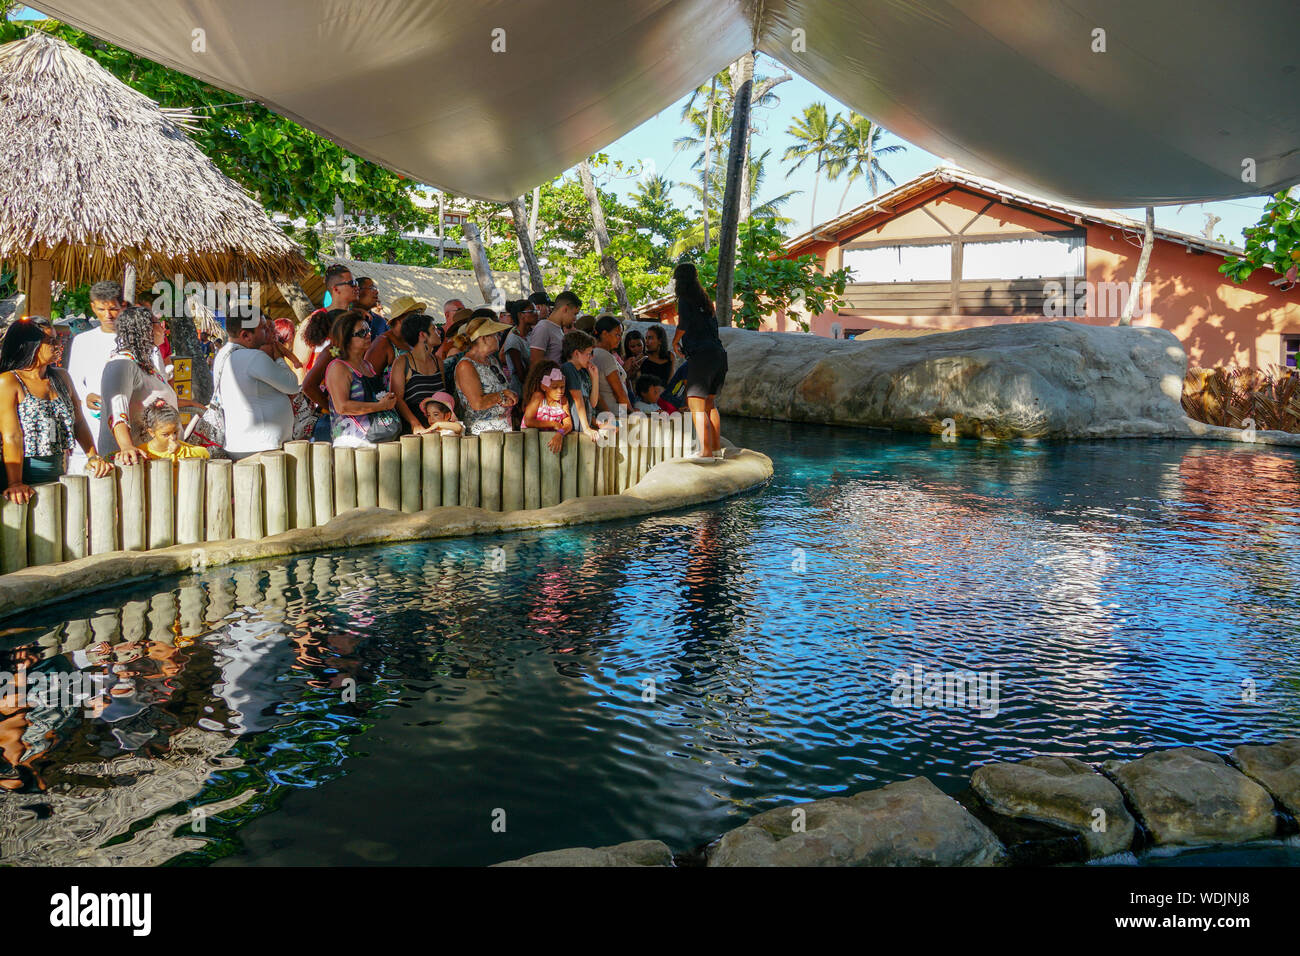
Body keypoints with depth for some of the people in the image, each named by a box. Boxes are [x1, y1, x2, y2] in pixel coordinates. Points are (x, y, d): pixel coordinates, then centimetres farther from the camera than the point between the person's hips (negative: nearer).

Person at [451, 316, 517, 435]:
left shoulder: (491, 360, 17)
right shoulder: (465, 366, -8)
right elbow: (477, 404, -17)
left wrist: (509, 399, -3)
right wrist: (502, 395, -6)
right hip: (482, 431, -7)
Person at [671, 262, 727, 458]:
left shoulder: (685, 299, -1)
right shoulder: (704, 299, 21)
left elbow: (684, 324, -15)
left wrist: (675, 342, 2)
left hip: (701, 355, -8)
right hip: (718, 354, 8)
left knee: (697, 406, -8)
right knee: (709, 404, 17)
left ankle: (706, 451, -16)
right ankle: (717, 449, 19)